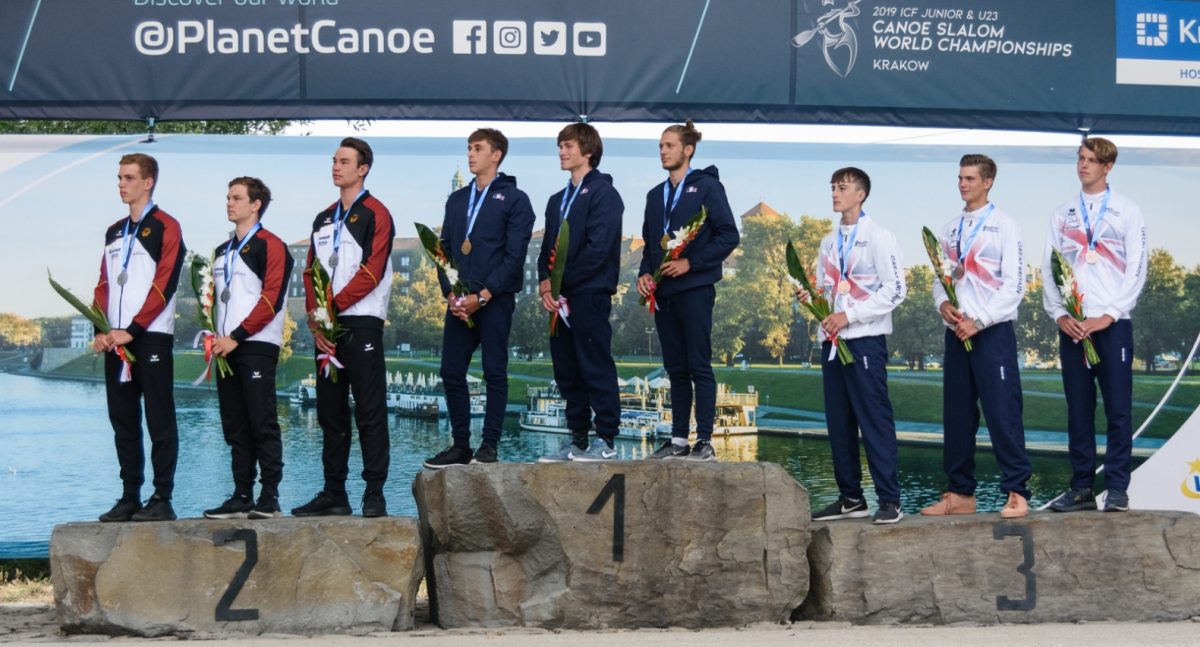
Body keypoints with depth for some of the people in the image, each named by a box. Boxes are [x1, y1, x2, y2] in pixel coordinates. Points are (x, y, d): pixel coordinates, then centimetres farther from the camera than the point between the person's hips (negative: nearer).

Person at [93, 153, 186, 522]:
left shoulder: (166, 228, -3)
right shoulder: (114, 232, 19)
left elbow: (164, 285, -11)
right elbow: (104, 284, 16)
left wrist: (132, 330, -16)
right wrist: (101, 330, 0)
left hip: (151, 337, -7)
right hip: (115, 340, 7)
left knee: (159, 420, -4)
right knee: (123, 421, 7)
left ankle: (162, 499, -2)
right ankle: (129, 497, 12)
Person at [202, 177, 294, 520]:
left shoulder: (270, 246, -5)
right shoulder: (222, 252, 21)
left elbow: (272, 299, -13)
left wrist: (236, 336, -16)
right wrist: (214, 336, 8)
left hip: (257, 347, -8)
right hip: (226, 349, 8)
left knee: (263, 424, -8)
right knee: (235, 427, 8)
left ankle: (270, 498, -6)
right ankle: (242, 497, 12)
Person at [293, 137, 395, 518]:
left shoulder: (375, 215, -3)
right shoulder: (324, 220, 18)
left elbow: (371, 273, -13)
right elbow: (311, 272, 14)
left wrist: (332, 307, -14)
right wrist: (315, 318, -1)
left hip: (361, 324, -7)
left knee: (369, 411, -7)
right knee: (330, 412, 9)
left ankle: (374, 493, -5)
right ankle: (334, 493, 14)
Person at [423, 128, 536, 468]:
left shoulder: (514, 199, -1)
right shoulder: (457, 199, 17)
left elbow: (514, 256, -8)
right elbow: (444, 249, 13)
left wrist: (482, 296, -14)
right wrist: (450, 294, -2)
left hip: (494, 300, -5)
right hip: (459, 302, 6)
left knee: (494, 373, -1)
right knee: (451, 372, 4)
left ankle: (490, 446, 4)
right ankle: (460, 446, 13)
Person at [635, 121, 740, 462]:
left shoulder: (706, 186, -3)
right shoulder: (656, 195, 17)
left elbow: (729, 235, -8)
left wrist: (690, 263, -15)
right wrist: (644, 273, 3)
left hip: (694, 289, -6)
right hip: (663, 292, 6)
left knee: (699, 367, -5)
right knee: (676, 369, 9)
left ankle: (705, 441, -3)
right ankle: (678, 440, 13)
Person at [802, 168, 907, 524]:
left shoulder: (878, 237, -4)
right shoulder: (829, 241, 17)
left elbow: (895, 290, -10)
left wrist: (848, 316, -15)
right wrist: (809, 297, 0)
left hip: (865, 340, -7)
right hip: (832, 341, 7)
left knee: (875, 420, -8)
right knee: (839, 422, 8)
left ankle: (889, 501, -5)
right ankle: (850, 498, 16)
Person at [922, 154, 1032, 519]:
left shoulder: (1003, 226, -2)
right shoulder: (949, 229, 15)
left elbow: (1014, 285, -7)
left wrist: (979, 321, -14)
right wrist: (942, 304, -5)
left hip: (992, 333, -6)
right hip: (957, 334, 6)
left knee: (1002, 413, -9)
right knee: (956, 416, 7)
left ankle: (1017, 493, -6)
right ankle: (961, 494, 14)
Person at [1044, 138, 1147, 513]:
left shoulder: (1127, 212, 4)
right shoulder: (1062, 214, 12)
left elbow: (1136, 269, -2)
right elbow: (1049, 268, 9)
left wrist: (1108, 316, -11)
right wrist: (1059, 314, -5)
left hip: (1112, 323, -3)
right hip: (1071, 326, 3)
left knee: (1118, 408, -3)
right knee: (1078, 409, 4)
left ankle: (1117, 488, 0)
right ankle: (1081, 488, 9)